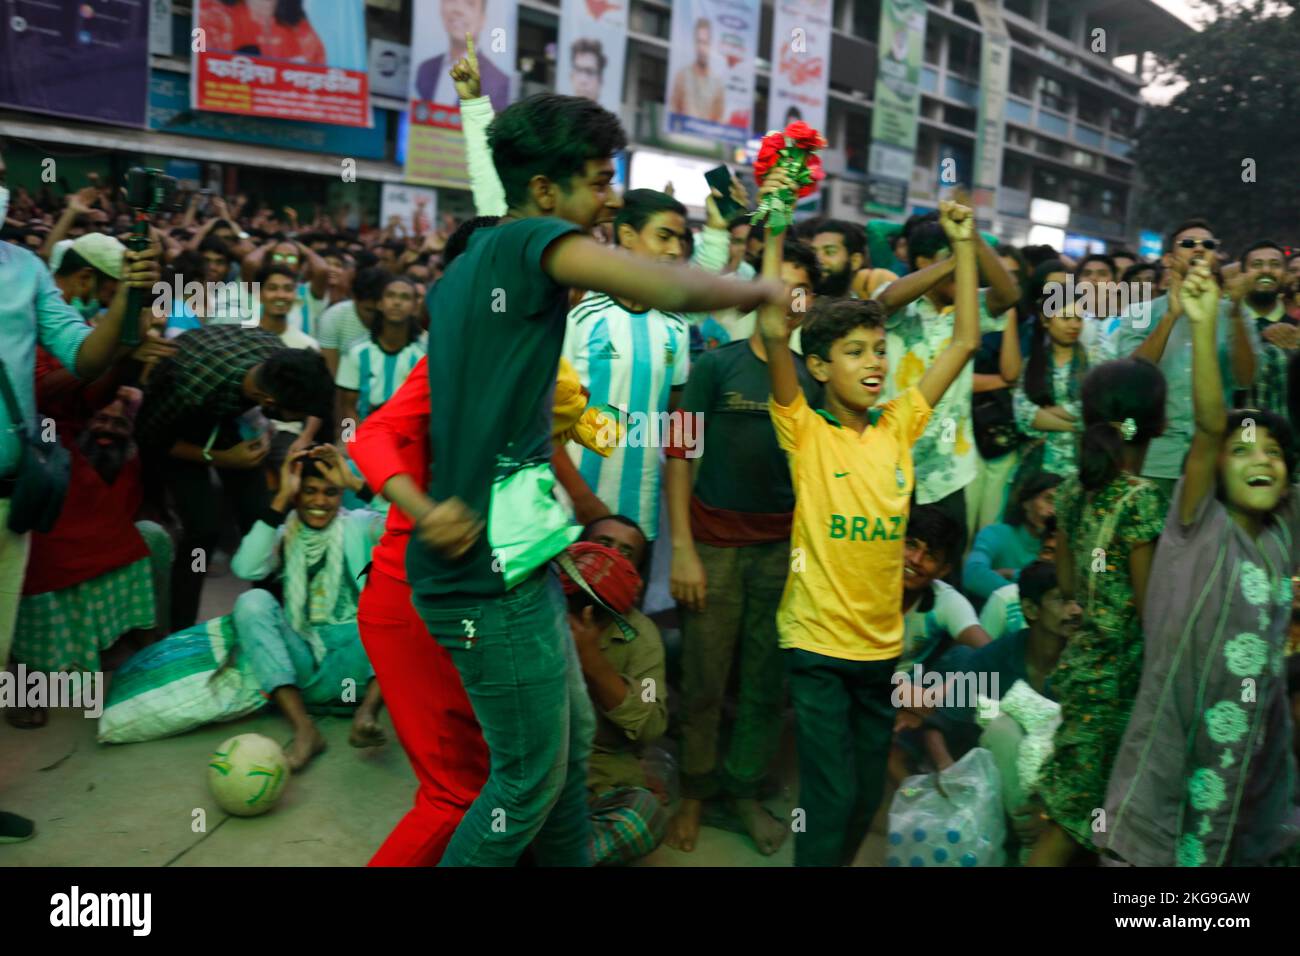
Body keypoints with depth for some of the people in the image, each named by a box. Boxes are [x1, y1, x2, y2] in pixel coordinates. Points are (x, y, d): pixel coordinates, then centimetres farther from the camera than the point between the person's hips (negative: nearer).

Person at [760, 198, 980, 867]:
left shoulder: (897, 425, 4)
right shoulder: (804, 430, -9)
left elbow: (964, 341, 7)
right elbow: (772, 331, -22)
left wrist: (963, 246, 6)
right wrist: (776, 231, -21)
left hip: (883, 642, 5)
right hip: (817, 641, -5)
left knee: (867, 797, 17)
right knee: (830, 799, -1)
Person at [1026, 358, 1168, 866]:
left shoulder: (1072, 490, 3)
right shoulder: (1142, 501, -19)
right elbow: (1152, 612, -17)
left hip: (1081, 664, 7)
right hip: (1124, 678, -7)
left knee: (1071, 813, 16)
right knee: (1071, 822, 5)